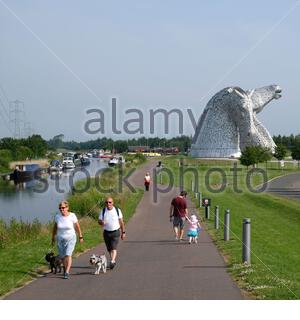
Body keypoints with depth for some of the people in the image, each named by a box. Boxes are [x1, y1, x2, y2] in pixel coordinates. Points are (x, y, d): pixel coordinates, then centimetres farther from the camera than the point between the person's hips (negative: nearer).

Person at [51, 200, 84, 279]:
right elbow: (55, 228, 7)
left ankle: (67, 272, -19)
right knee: (62, 256, 11)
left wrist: (80, 237, 5)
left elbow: (77, 226, -1)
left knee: (68, 255, -19)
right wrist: (53, 239, 11)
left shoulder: (72, 216, -13)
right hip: (60, 239, 3)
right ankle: (65, 267, 40)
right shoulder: (57, 216, -6)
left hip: (70, 238, -3)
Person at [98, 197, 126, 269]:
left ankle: (112, 262, -25)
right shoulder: (103, 211, 1)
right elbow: (99, 221, 2)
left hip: (115, 232, -3)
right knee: (109, 249, 10)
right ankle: (113, 260, 27)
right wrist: (101, 222, -23)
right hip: (106, 232, 3)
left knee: (114, 248, -16)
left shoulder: (117, 210, -2)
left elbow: (121, 222, 4)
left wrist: (123, 232, 4)